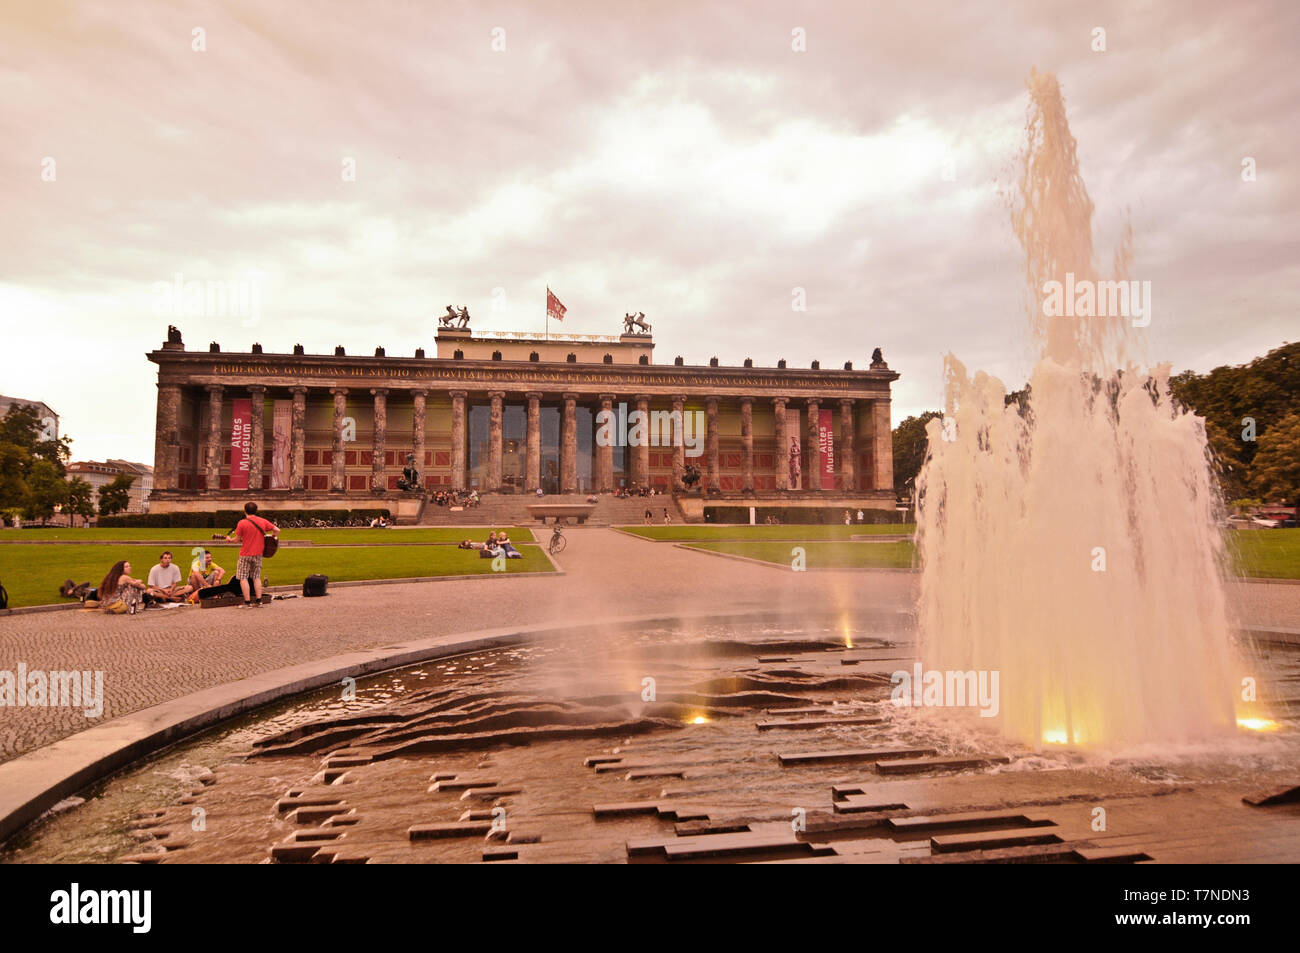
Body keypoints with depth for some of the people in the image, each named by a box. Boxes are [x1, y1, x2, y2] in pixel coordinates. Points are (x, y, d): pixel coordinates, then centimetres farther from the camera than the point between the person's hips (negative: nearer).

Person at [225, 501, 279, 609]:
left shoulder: (242, 523, -10)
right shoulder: (263, 521, 1)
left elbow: (237, 539, -6)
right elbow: (277, 530, -2)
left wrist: (229, 540, 15)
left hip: (245, 554, -4)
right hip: (258, 553, 4)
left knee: (243, 578, 3)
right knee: (256, 577, 13)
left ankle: (247, 603, -1)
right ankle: (259, 601, 10)